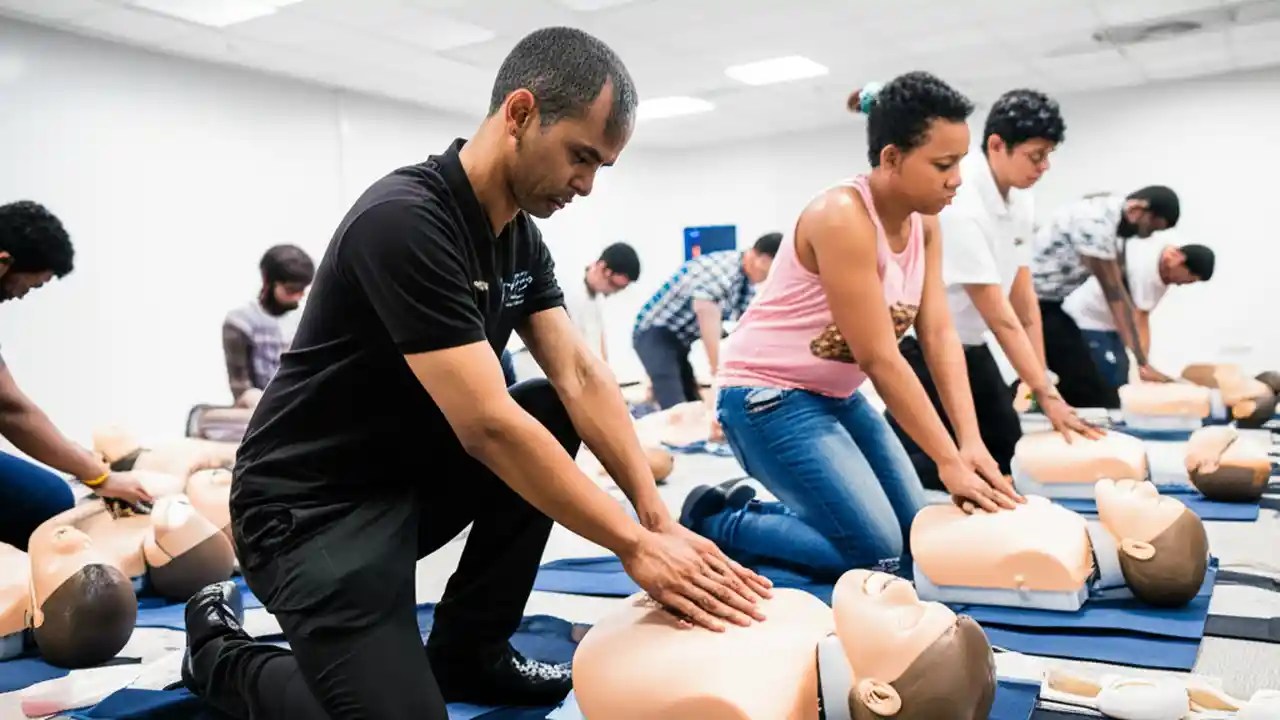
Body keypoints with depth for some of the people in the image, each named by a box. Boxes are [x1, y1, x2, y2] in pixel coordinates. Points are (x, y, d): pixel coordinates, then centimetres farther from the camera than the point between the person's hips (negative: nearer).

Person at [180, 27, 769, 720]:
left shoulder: (521, 234, 2)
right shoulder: (405, 221, -26)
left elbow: (580, 378, -3)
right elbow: (487, 426, -30)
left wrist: (659, 518, -14)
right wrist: (635, 545, -26)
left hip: (414, 473, 9)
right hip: (312, 506, -8)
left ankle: (468, 652, 8)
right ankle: (221, 654, 13)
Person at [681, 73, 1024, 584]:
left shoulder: (923, 223, 2)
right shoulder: (842, 218, -24)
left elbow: (939, 336, -3)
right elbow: (879, 358, -25)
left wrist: (970, 442, -14)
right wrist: (948, 461, -22)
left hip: (837, 396, 9)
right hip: (771, 395, -9)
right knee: (877, 553, -13)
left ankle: (756, 508, 20)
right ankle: (715, 524, 3)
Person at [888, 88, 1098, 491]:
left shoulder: (1020, 200, 0)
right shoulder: (959, 205, -28)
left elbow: (1023, 300, 1)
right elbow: (998, 315, -27)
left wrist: (1043, 383, -2)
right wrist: (1047, 395, -24)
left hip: (972, 348, 9)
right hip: (925, 350, -9)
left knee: (1010, 461, 12)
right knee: (934, 470, -6)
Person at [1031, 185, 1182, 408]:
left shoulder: (1115, 219, 6)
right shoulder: (1096, 222, -24)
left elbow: (1120, 289, 6)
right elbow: (1114, 294, -22)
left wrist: (1141, 359, 3)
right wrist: (1141, 362, -20)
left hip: (1044, 302, 10)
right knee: (1093, 394, -8)